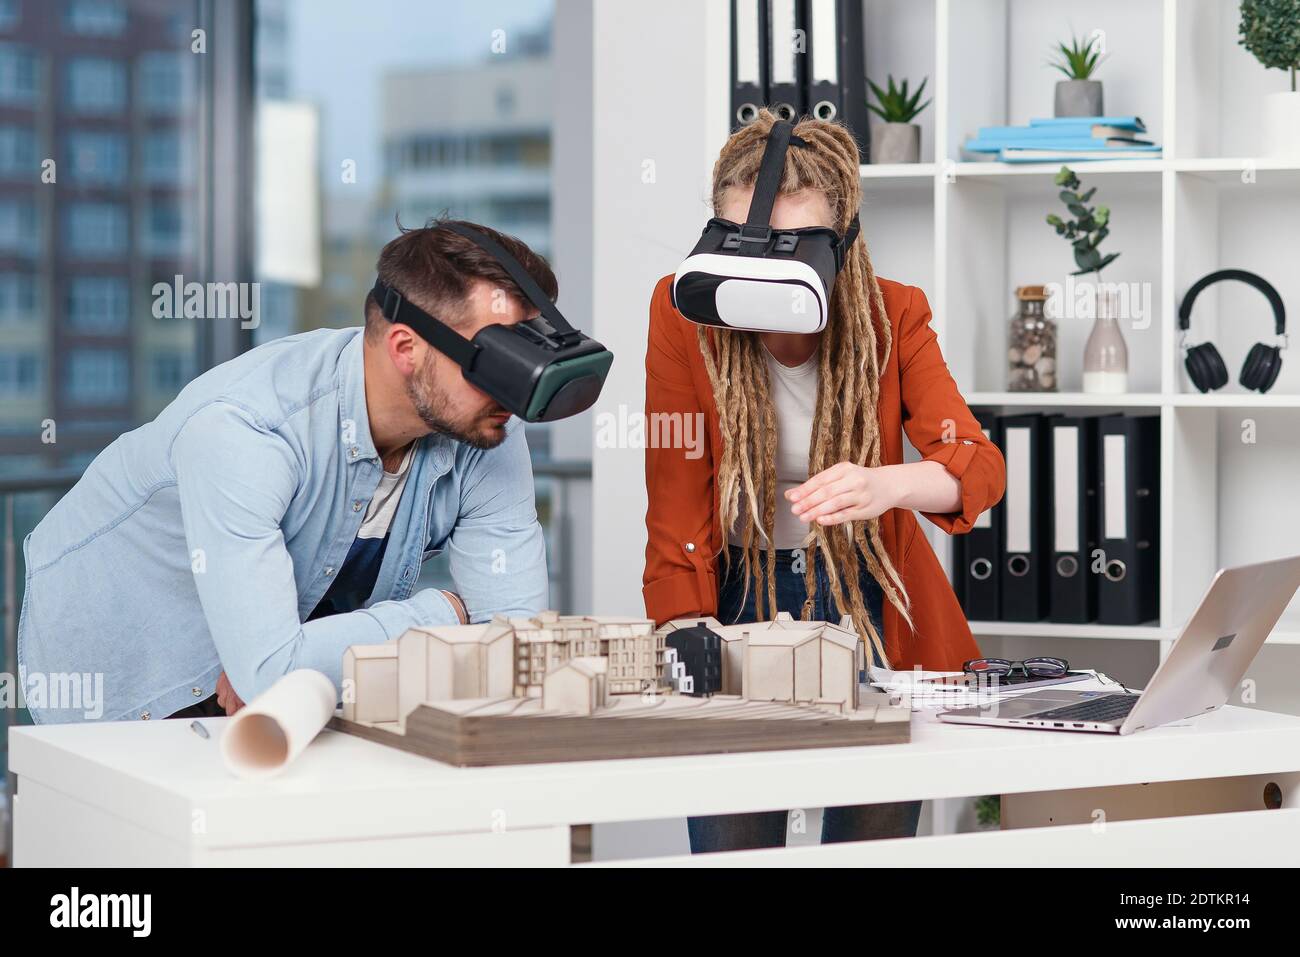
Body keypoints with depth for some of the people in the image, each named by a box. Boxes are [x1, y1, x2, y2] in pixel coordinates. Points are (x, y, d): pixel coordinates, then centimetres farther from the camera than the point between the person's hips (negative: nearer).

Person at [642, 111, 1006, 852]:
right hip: (741, 601, -1)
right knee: (732, 848, -6)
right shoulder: (683, 313, -12)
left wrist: (884, 486, -43)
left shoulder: (895, 314, -9)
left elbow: (980, 467, -21)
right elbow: (676, 506, -12)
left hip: (871, 607, 1)